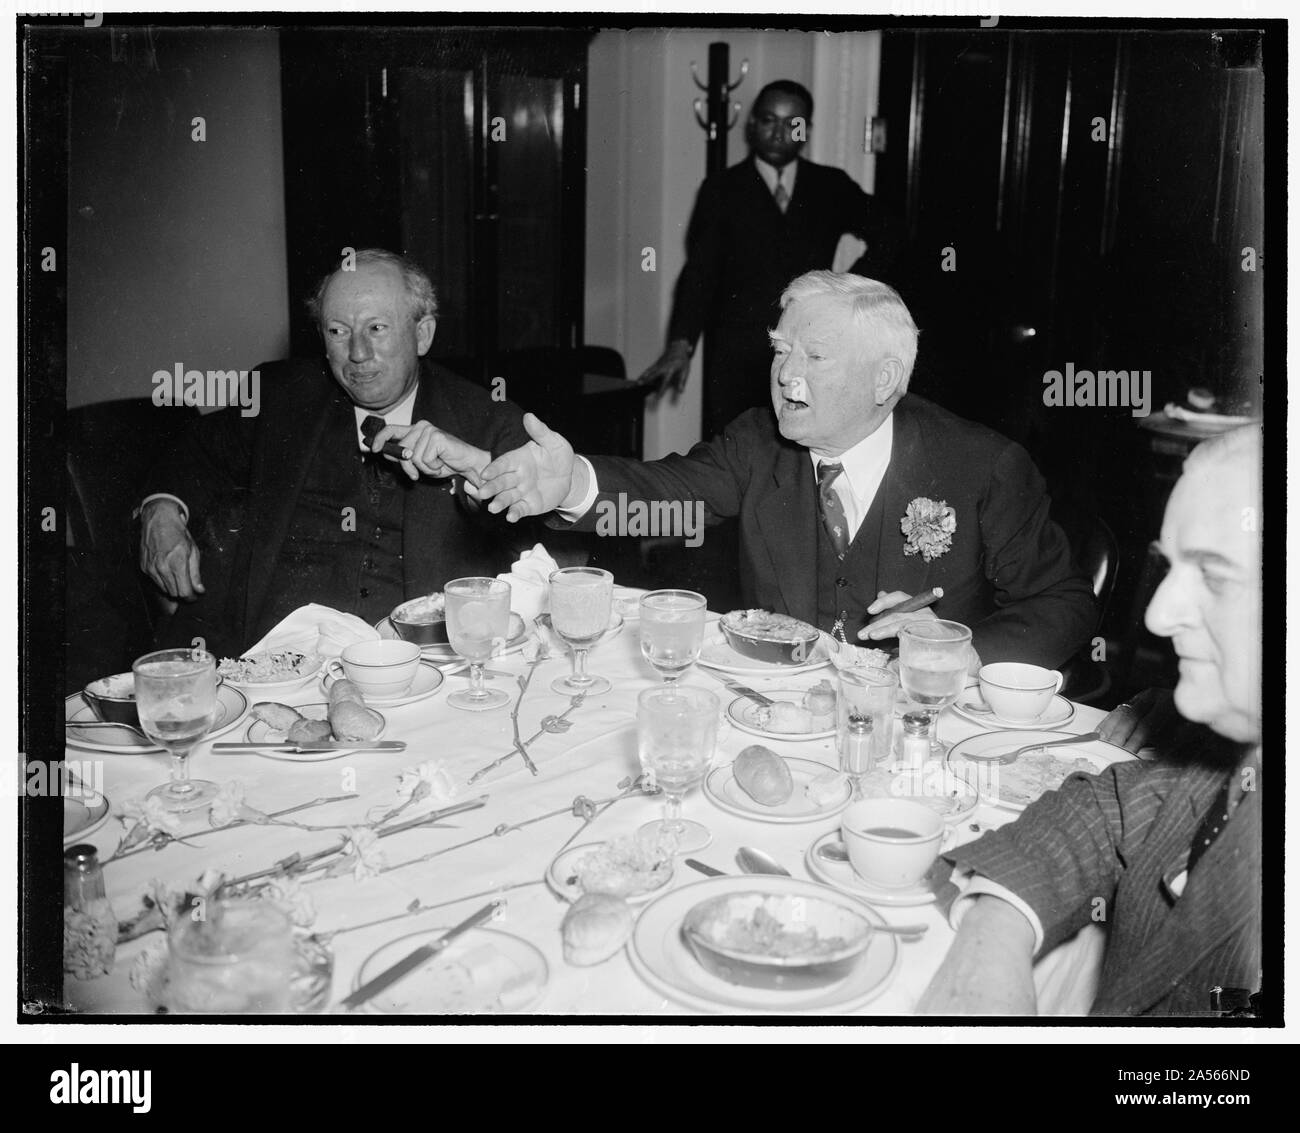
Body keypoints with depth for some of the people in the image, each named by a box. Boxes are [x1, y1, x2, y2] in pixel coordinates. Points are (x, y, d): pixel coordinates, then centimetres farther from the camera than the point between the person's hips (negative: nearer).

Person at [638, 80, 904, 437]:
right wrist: (681, 344, -17)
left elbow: (888, 235, 25)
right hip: (736, 354, -1)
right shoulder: (721, 190, 6)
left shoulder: (832, 187, 12)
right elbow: (699, 270, -3)